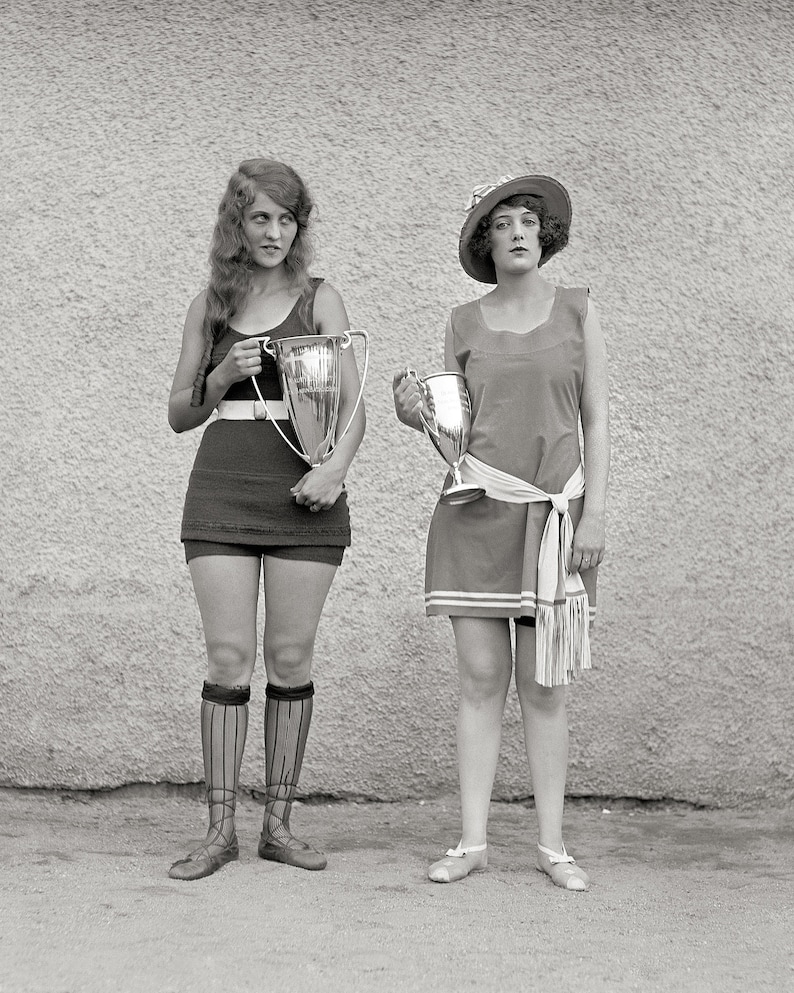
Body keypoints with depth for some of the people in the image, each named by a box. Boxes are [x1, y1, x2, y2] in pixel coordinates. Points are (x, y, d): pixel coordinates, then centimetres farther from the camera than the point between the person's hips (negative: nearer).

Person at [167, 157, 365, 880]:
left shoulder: (318, 299, 7)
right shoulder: (211, 305, 12)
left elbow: (354, 404, 1)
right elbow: (179, 414, 15)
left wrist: (336, 465, -17)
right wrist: (223, 375, -4)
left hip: (304, 488, -1)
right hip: (222, 487, 1)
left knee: (291, 658, 2)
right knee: (228, 656, -3)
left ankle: (279, 824, 11)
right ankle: (221, 828, 4)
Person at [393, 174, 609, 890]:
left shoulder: (578, 311, 6)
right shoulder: (465, 323, 9)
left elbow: (596, 420, 4)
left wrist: (594, 512, -5)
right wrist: (417, 415, -10)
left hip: (552, 510, -1)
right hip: (475, 508, 1)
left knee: (543, 684, 1)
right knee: (480, 677, 1)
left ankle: (553, 844, 8)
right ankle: (472, 841, 7)